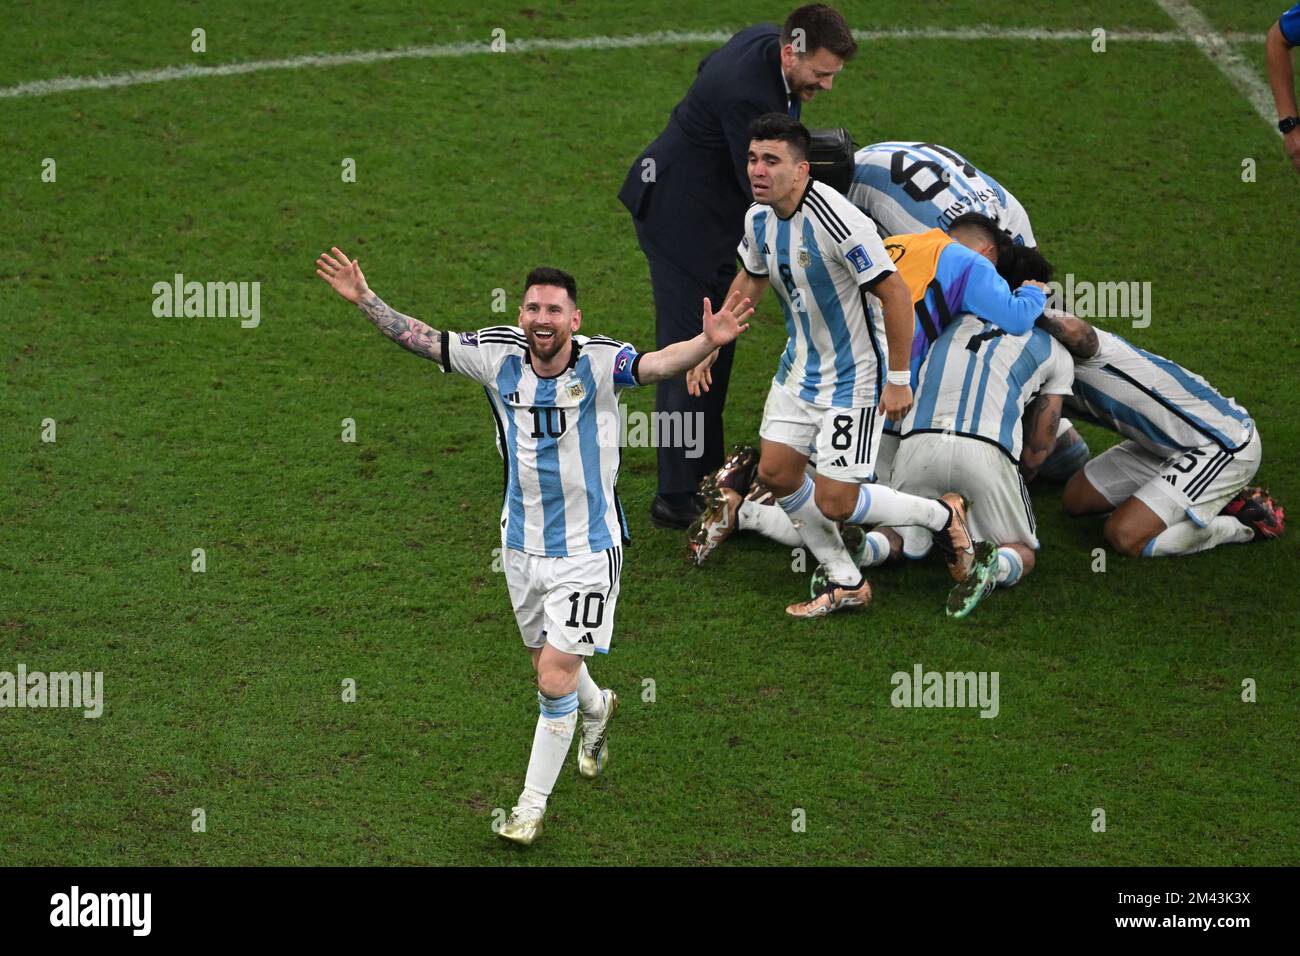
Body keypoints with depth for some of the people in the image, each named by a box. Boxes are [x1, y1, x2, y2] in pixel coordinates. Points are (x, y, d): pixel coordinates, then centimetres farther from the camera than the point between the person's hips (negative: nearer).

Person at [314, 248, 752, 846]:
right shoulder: (498, 355, -8)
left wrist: (708, 343, -55)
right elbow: (420, 338, 0)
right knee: (548, 665, 20)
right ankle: (597, 711, 56)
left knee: (556, 678, -8)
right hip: (522, 543, 5)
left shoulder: (599, 361, -19)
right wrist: (364, 299, -6)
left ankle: (532, 806, 9)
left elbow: (659, 364, -37)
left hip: (587, 549, -5)